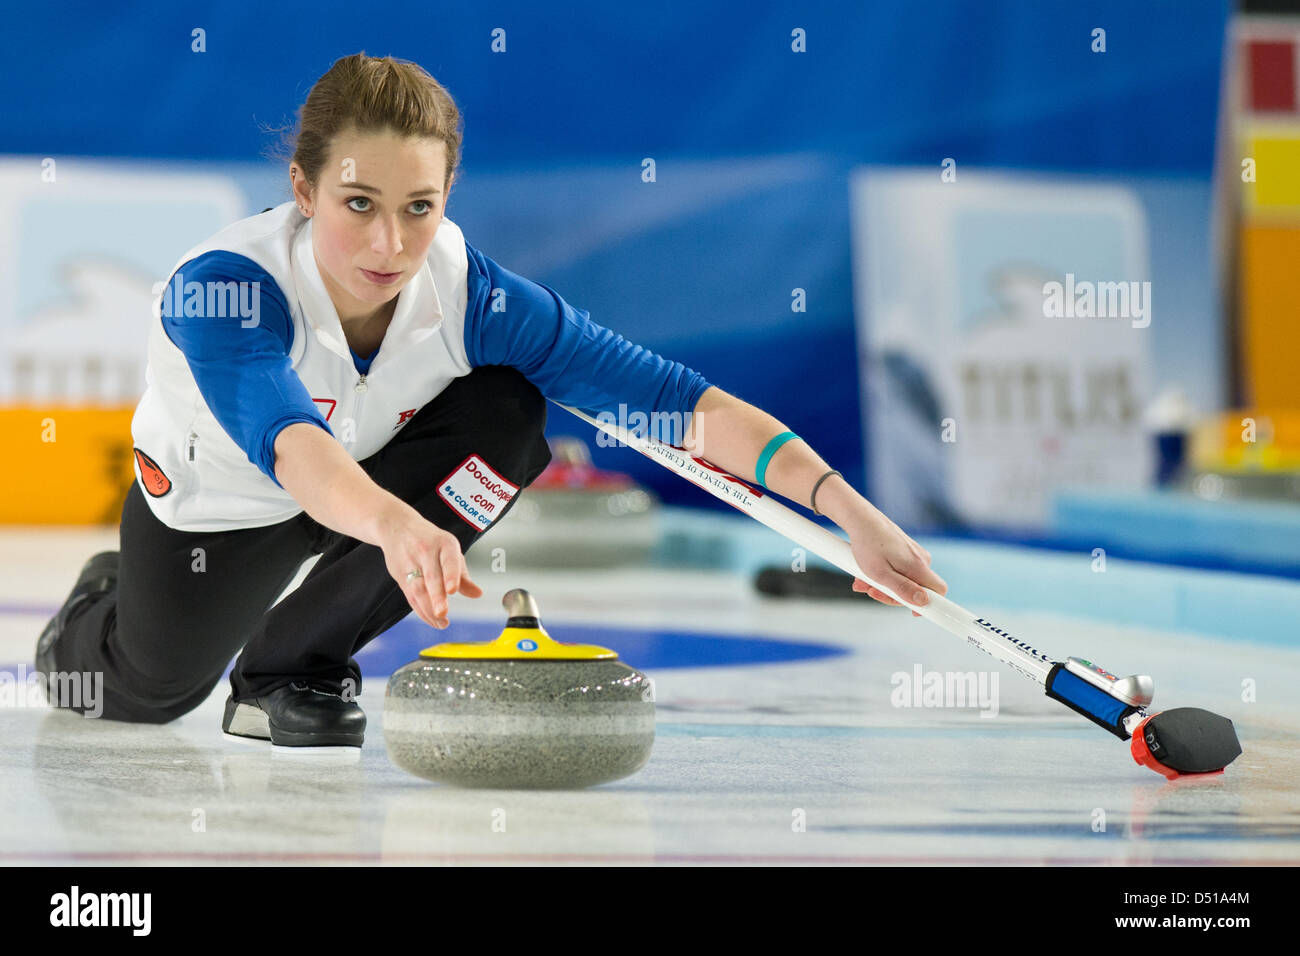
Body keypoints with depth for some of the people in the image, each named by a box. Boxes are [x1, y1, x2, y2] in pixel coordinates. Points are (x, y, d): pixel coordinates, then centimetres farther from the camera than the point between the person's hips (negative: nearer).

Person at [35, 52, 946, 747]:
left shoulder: (473, 295, -32)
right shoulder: (222, 288, -40)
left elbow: (678, 396, -36)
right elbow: (288, 442, -59)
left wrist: (843, 501, -47)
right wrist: (391, 521, -81)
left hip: (376, 472, 2)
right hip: (209, 498, -2)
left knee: (506, 417, -25)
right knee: (151, 694, 7)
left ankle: (294, 662, -8)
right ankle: (104, 607, 47)